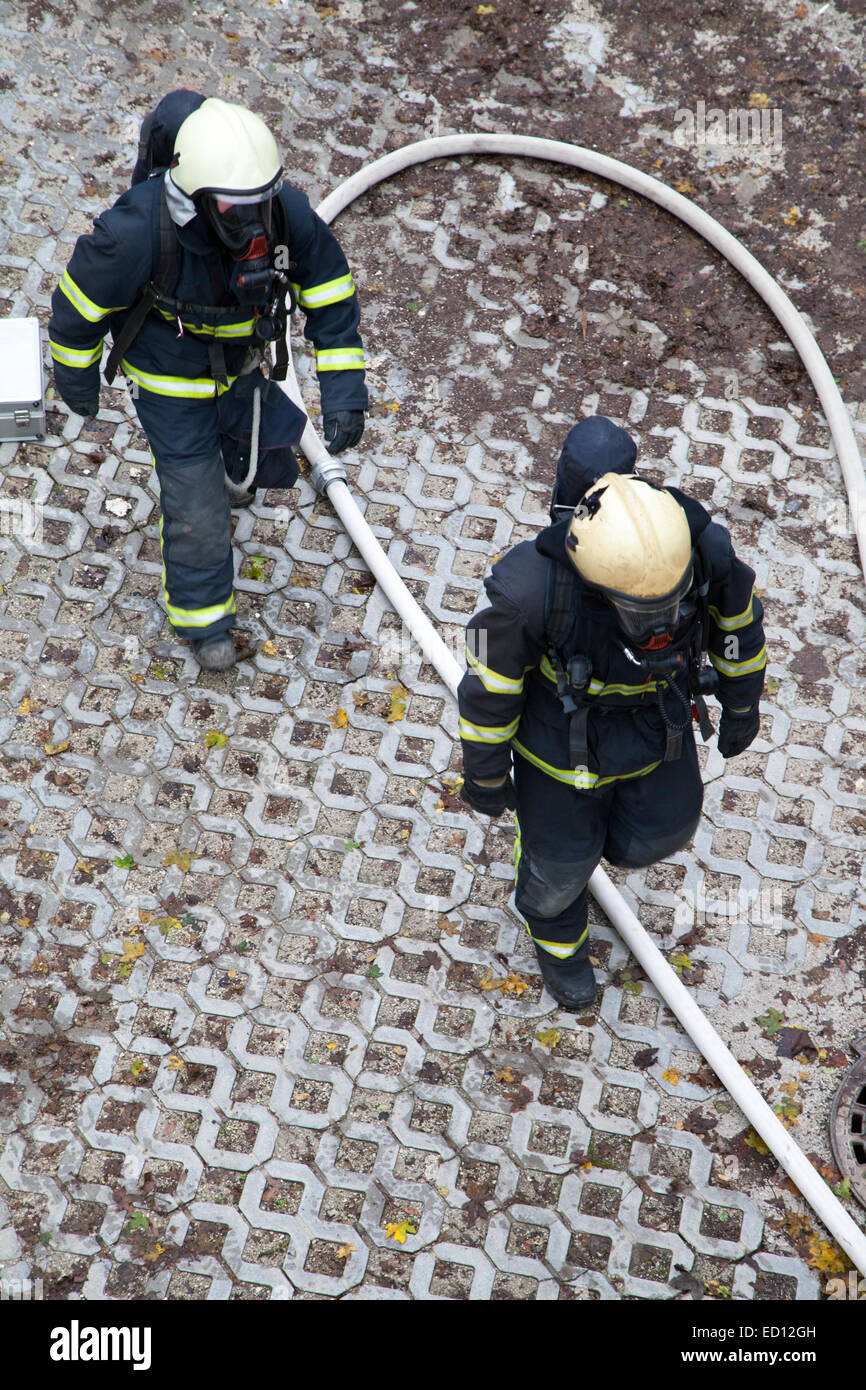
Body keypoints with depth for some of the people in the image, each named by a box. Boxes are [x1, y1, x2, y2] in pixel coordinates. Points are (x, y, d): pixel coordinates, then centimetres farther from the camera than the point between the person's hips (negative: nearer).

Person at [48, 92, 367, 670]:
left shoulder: (286, 210, -29)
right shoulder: (139, 232, -39)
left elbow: (331, 290, -15)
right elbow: (81, 299, -20)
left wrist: (345, 388, -20)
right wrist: (76, 377, -4)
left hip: (240, 363, 4)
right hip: (170, 380, -4)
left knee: (269, 463, 25)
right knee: (197, 506, 1)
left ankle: (227, 469, 64)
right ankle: (202, 613, 28)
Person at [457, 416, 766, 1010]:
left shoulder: (700, 544, -31)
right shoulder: (532, 587, -40)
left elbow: (735, 614, -7)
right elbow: (490, 678, -22)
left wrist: (742, 704, 7)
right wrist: (485, 775, -8)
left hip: (657, 708, 3)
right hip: (562, 721, -3)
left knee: (658, 831, 20)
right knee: (562, 851, 18)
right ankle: (557, 930, 53)